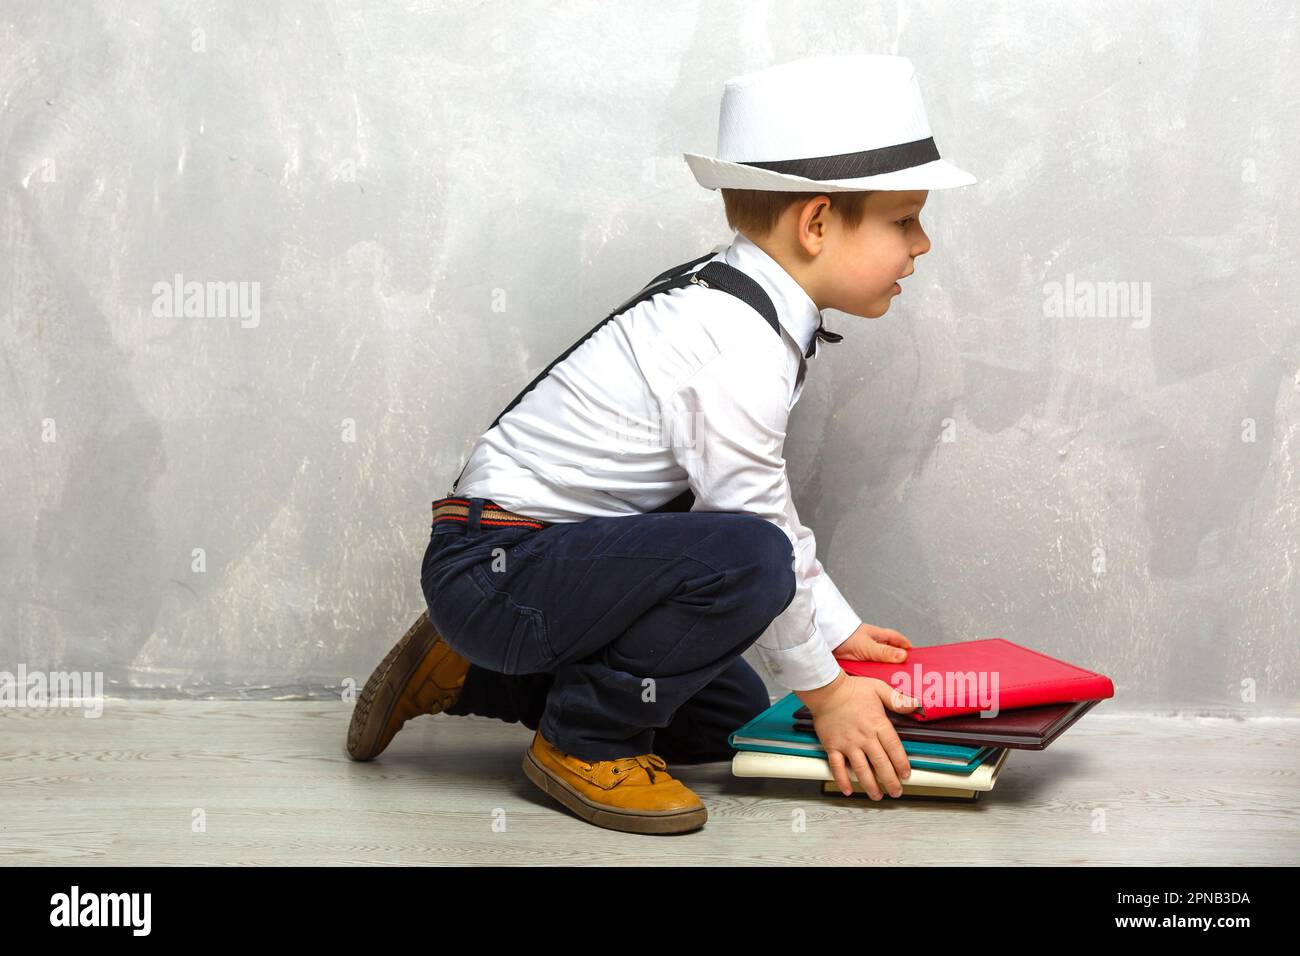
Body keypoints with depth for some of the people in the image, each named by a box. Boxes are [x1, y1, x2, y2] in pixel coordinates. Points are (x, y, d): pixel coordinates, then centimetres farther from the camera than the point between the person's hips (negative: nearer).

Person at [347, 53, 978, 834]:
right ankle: (587, 742, -10)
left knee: (727, 719, 19)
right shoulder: (738, 349, -23)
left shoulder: (739, 303, 9)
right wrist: (823, 688, -7)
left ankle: (468, 673, 23)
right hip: (494, 564, -11)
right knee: (746, 559, -31)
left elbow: (766, 501, 16)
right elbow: (757, 527, -19)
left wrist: (837, 629, 16)